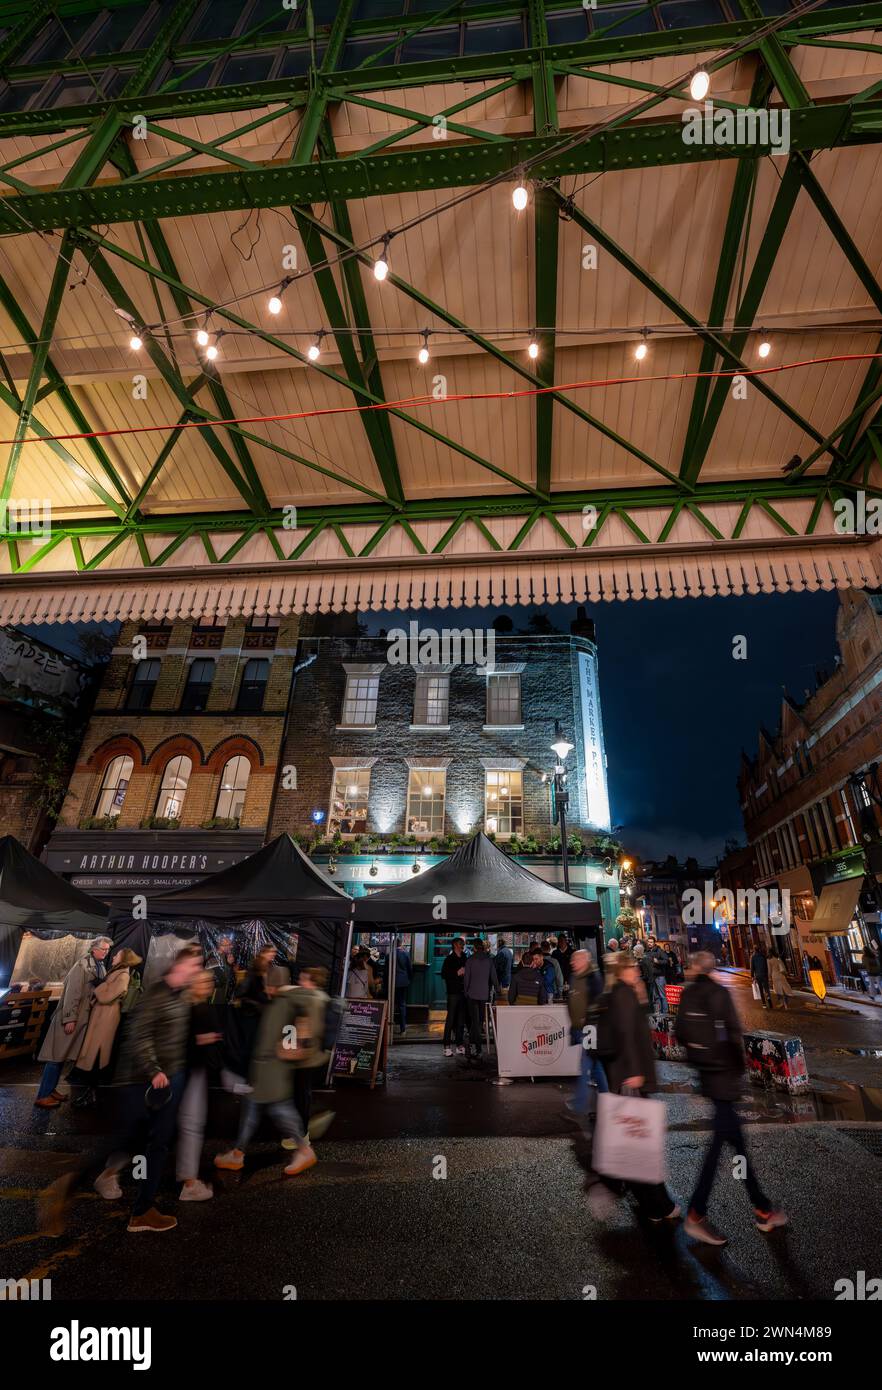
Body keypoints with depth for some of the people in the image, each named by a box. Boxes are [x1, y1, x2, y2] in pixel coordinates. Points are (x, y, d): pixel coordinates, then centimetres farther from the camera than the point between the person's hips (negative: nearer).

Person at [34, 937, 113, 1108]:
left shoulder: (101, 967, 9)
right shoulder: (82, 964, -16)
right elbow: (72, 991, -19)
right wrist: (70, 1018, -21)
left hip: (84, 1017, 8)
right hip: (71, 1016, -8)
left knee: (63, 1054, 13)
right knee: (57, 1055, -2)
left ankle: (50, 1089, 21)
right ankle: (42, 1096, 4)